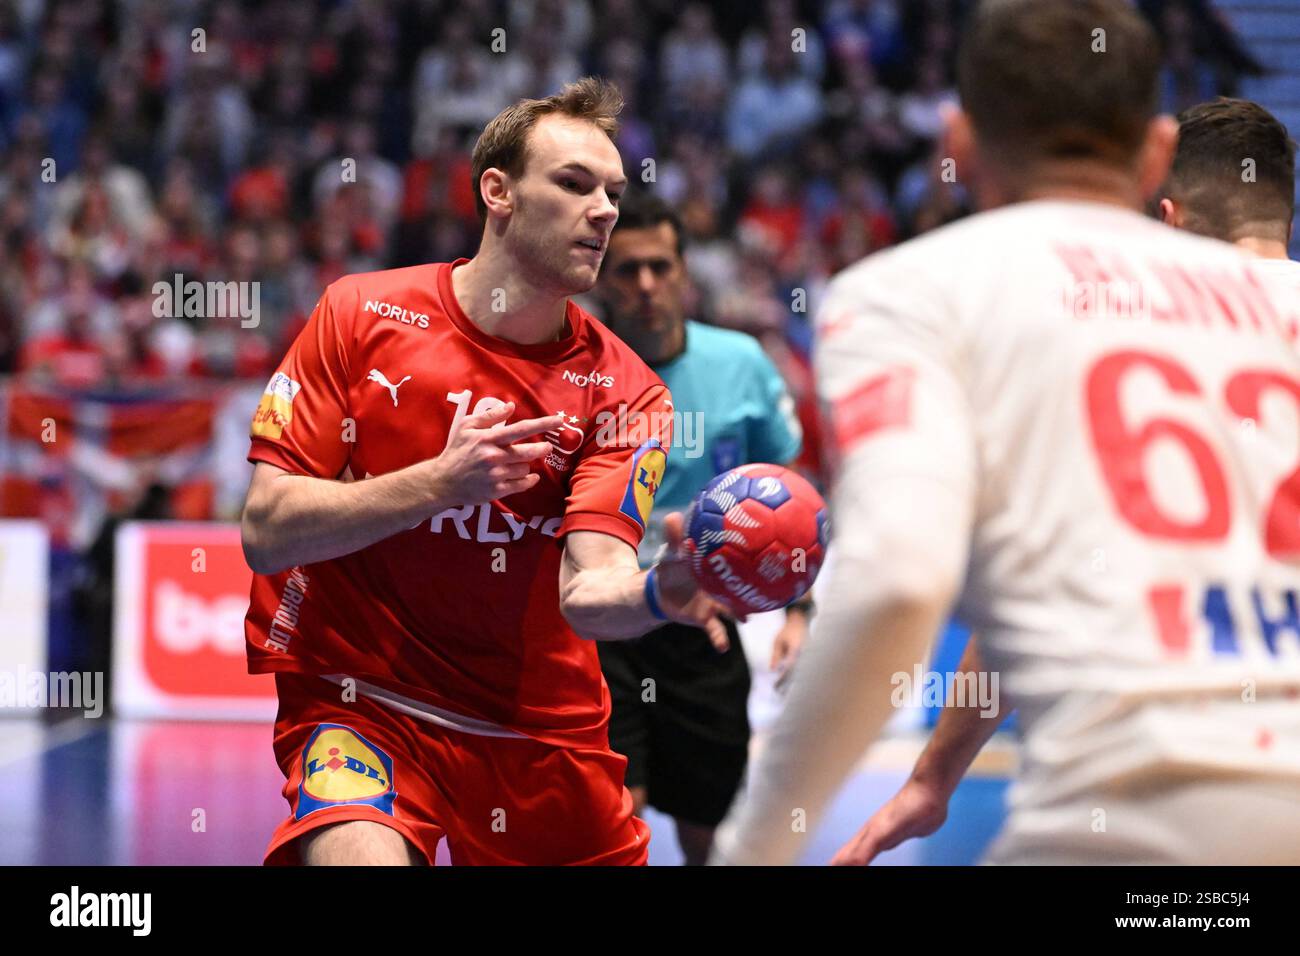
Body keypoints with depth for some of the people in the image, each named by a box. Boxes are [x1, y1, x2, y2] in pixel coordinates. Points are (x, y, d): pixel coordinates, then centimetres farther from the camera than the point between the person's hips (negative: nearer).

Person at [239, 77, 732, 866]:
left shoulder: (624, 391, -4)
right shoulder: (364, 317, -5)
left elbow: (587, 592, -18)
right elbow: (267, 532, -11)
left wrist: (660, 595, -41)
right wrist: (441, 481, -24)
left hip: (542, 725, 3)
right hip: (360, 704, -3)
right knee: (365, 856, -31)